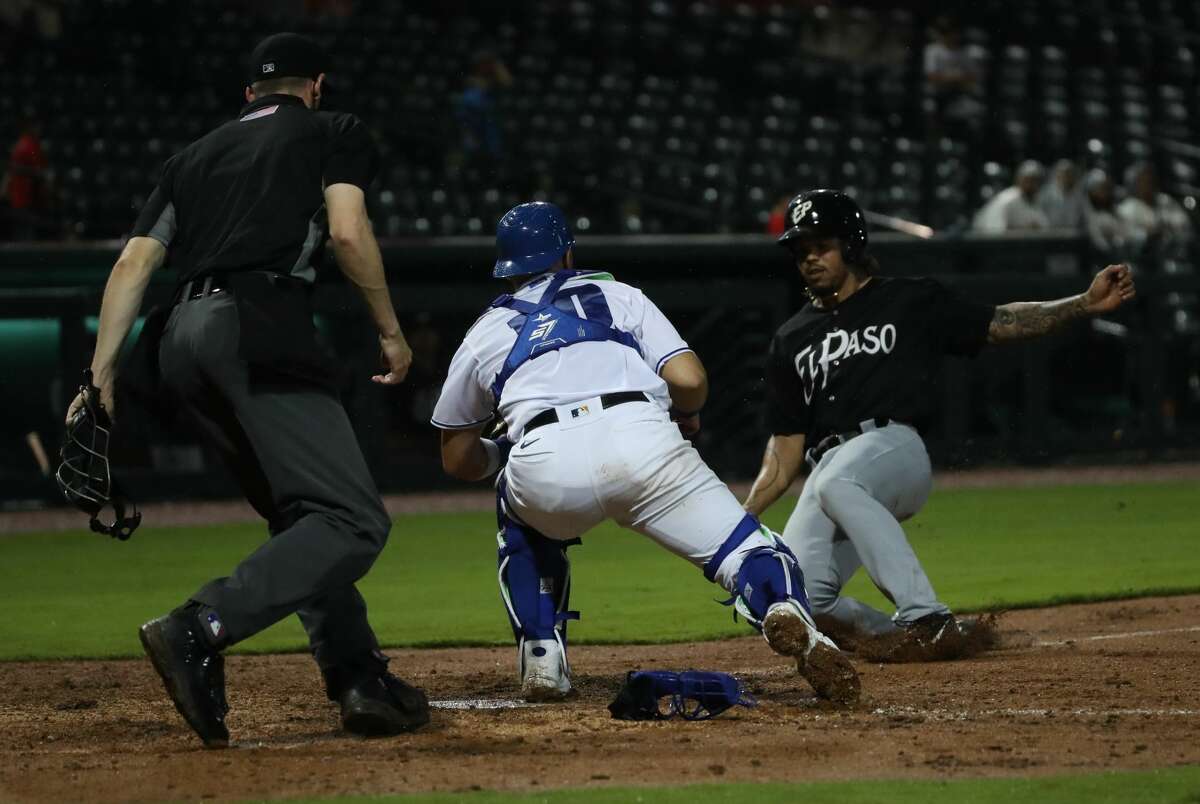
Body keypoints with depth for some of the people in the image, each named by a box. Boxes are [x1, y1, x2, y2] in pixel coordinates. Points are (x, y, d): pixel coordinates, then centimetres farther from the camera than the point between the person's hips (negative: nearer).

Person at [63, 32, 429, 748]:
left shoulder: (196, 156, 28)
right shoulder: (334, 131, 15)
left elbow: (134, 263, 17)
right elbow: (348, 232, -3)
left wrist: (100, 377, 12)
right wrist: (391, 331, 7)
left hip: (183, 342, 7)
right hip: (262, 327, -7)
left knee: (305, 518, 17)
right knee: (354, 521, -12)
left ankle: (361, 682, 7)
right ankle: (201, 630, -30)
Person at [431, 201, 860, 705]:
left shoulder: (484, 334, 32)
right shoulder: (618, 297, 30)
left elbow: (458, 459, 37)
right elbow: (689, 381, 15)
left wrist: (505, 455, 58)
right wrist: (687, 415, 37)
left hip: (545, 468, 1)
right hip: (640, 435, -1)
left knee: (521, 518, 36)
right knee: (746, 553, -1)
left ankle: (542, 657, 18)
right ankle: (785, 612, -37)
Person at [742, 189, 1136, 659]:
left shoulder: (909, 303, 13)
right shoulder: (791, 341, 23)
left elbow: (999, 324, 8)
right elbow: (786, 446, 20)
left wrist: (1086, 304, -5)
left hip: (894, 448, -5)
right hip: (827, 471, 5)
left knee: (836, 484, -41)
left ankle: (927, 618, -40)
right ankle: (900, 637, 5)